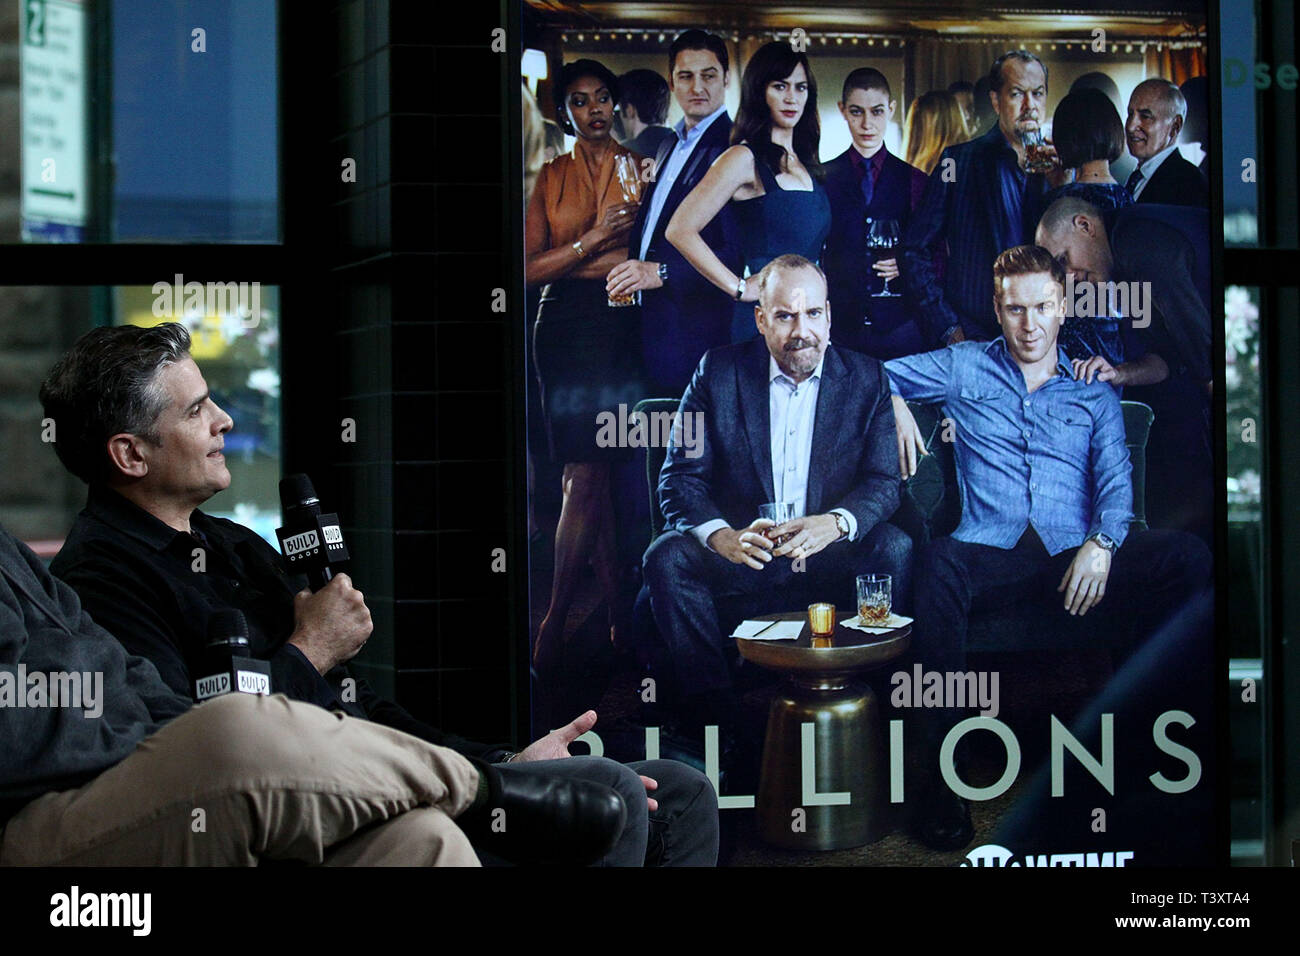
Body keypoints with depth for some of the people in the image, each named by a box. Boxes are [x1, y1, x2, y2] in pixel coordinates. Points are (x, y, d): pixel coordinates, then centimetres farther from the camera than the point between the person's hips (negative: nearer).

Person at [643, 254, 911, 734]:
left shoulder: (867, 380, 3)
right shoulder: (718, 371, 1)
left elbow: (883, 482, -4)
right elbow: (680, 476, -4)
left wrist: (835, 523, -28)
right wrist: (722, 536, -26)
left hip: (829, 552, 0)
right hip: (742, 549, 0)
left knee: (895, 549, -28)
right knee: (667, 556, -27)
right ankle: (709, 720, -20)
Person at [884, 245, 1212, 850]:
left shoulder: (1093, 390, 21)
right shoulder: (965, 368, 20)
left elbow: (1114, 478, 8)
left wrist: (1101, 543, -12)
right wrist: (895, 407, 4)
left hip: (1074, 555, 1)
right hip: (993, 553, -1)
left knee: (1187, 557, -27)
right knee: (939, 563, -39)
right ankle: (941, 778, -36)